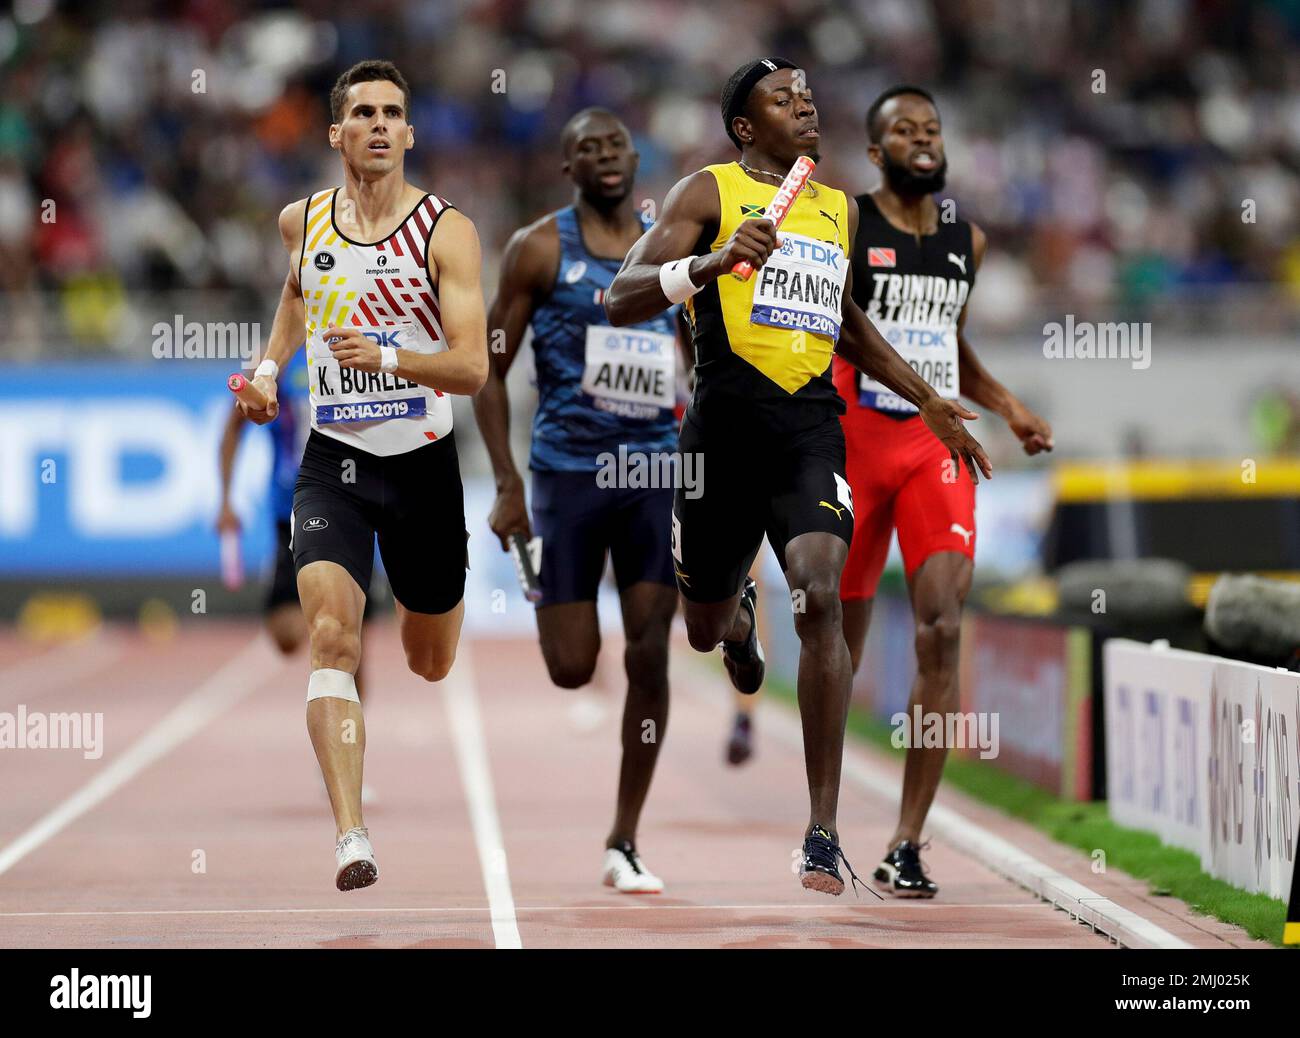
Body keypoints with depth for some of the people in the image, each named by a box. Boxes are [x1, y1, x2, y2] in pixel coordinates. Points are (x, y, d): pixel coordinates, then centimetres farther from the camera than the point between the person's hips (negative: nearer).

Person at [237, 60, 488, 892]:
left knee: (430, 664, 17)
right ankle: (352, 836, -26)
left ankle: (423, 602, 57)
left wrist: (386, 358, -34)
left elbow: (473, 368, -19)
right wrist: (271, 368, 15)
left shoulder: (447, 231, -11)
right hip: (333, 458, 1)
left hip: (424, 462, -1)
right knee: (332, 638, -21)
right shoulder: (303, 221, 2)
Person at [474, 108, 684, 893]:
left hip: (656, 473, 2)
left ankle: (625, 843, 3)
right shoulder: (540, 250, -1)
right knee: (573, 668, -3)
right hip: (568, 471, -2)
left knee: (650, 657, -6)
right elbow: (490, 370, -1)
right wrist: (507, 485, -9)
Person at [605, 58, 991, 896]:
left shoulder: (840, 208, 16)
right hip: (724, 427, -2)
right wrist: (708, 265, -25)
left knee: (821, 600, -20)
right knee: (704, 628, 13)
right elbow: (621, 300, -9)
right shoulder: (709, 193, 0)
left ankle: (824, 832, -18)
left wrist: (928, 400, 28)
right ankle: (740, 609, 57)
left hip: (811, 427, 2)